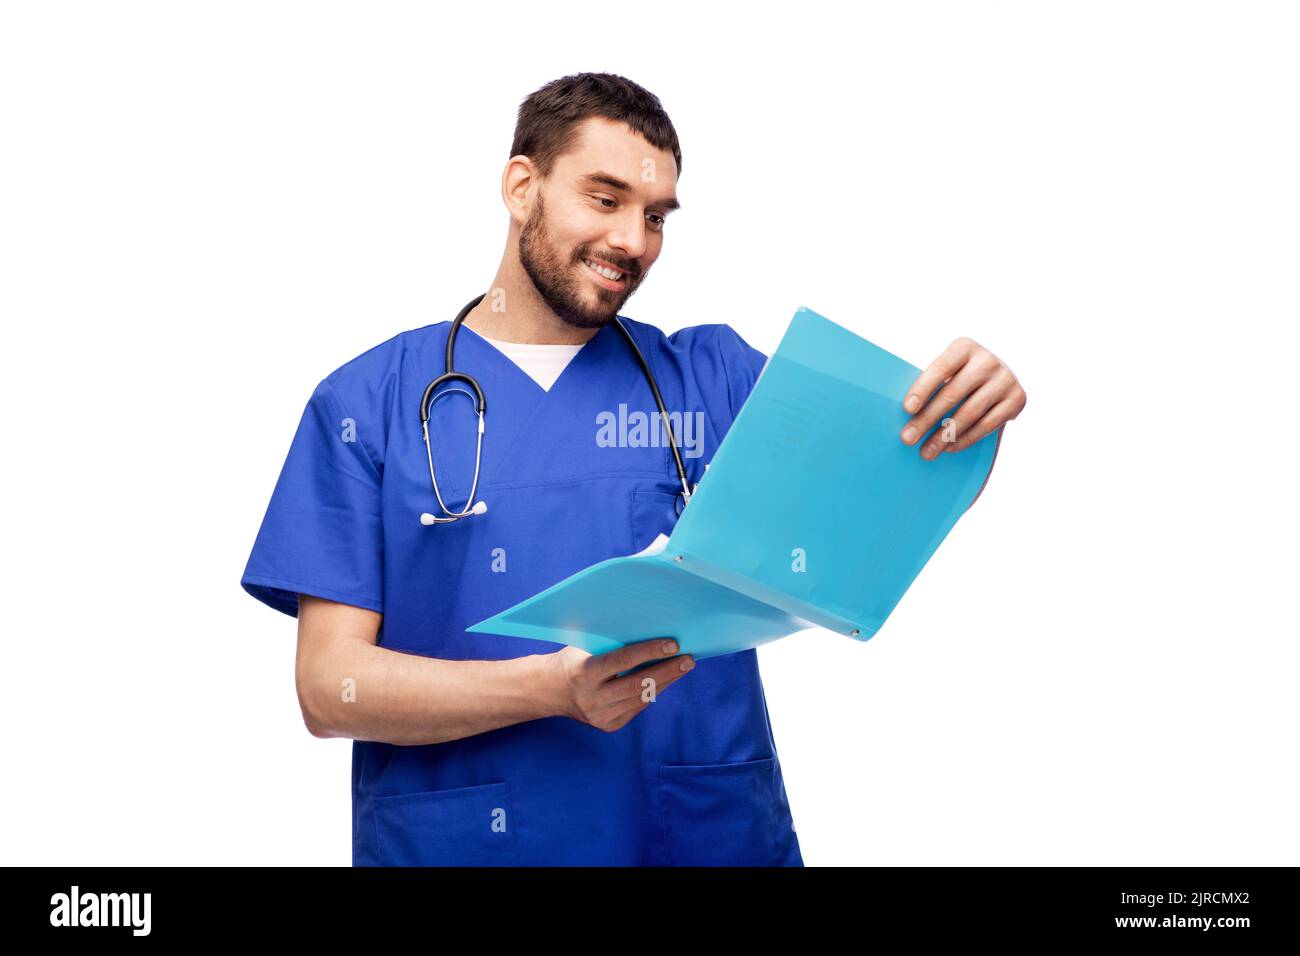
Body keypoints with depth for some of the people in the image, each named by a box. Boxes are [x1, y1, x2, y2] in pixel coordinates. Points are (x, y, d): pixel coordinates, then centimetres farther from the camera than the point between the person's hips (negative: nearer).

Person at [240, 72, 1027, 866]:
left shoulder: (713, 377, 3)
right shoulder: (370, 400, -2)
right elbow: (329, 687, -7)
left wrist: (968, 414, -28)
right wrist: (555, 687, -22)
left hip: (712, 835, 2)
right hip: (454, 840, -1)